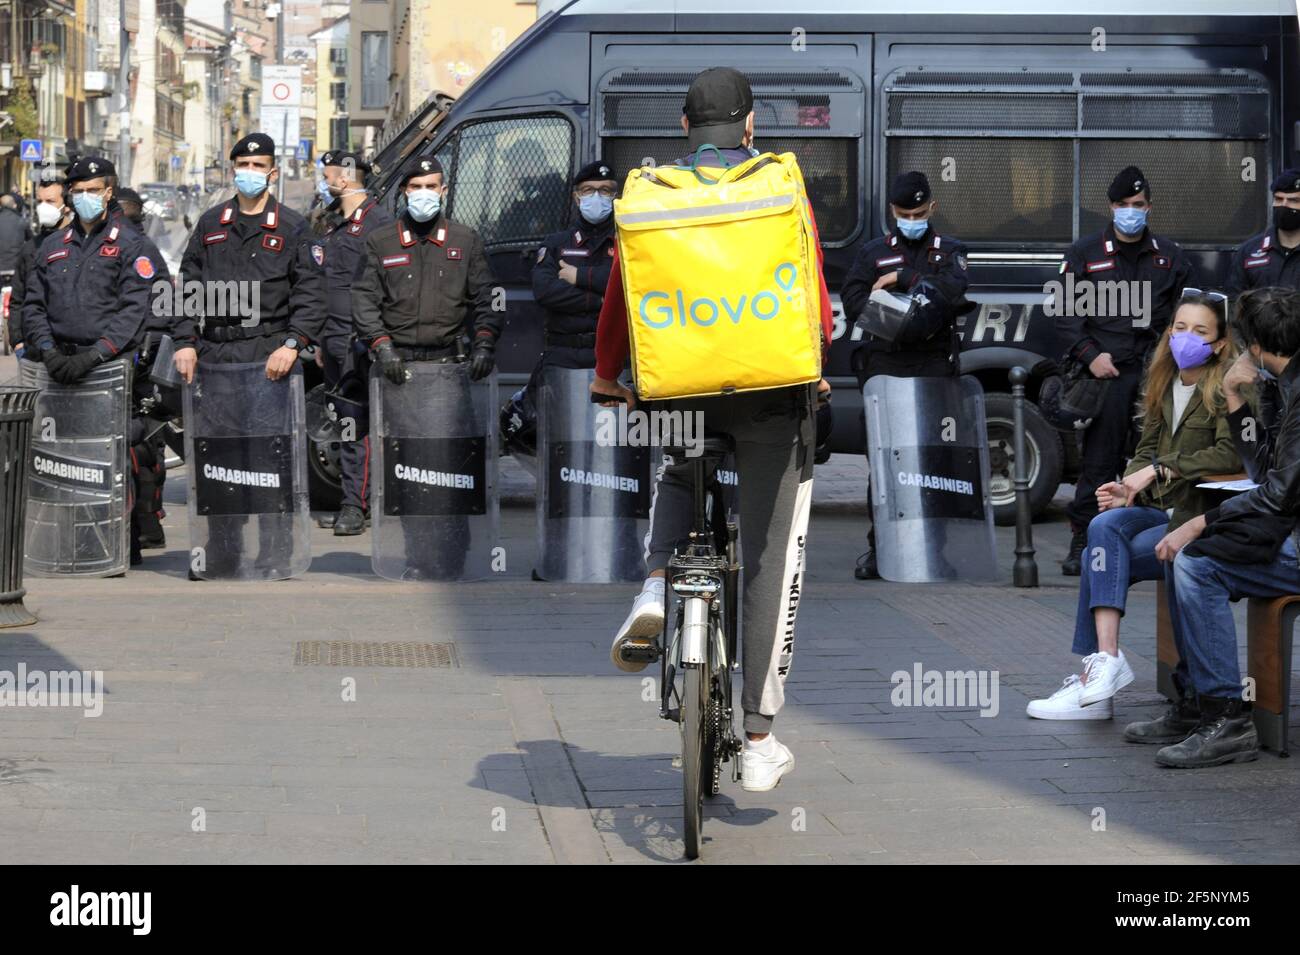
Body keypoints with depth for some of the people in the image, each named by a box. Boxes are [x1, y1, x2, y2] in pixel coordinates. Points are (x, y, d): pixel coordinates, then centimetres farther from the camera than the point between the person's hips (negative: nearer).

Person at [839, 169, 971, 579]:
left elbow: (953, 289, -8)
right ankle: (878, 548, 2)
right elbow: (853, 303, 2)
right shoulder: (873, 253, 15)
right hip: (884, 364, 1)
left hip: (935, 365, -1)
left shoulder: (949, 250, 13)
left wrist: (901, 279, -8)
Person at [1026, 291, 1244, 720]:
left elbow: (1231, 454, -20)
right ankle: (1105, 659, -31)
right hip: (1159, 508, 6)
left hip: (1201, 516, -6)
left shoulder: (1227, 386, -9)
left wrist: (1159, 471, -20)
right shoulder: (1164, 383, 15)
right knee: (1104, 528, -24)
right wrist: (1128, 489, -4)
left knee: (1099, 558, -22)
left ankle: (1101, 664, -18)